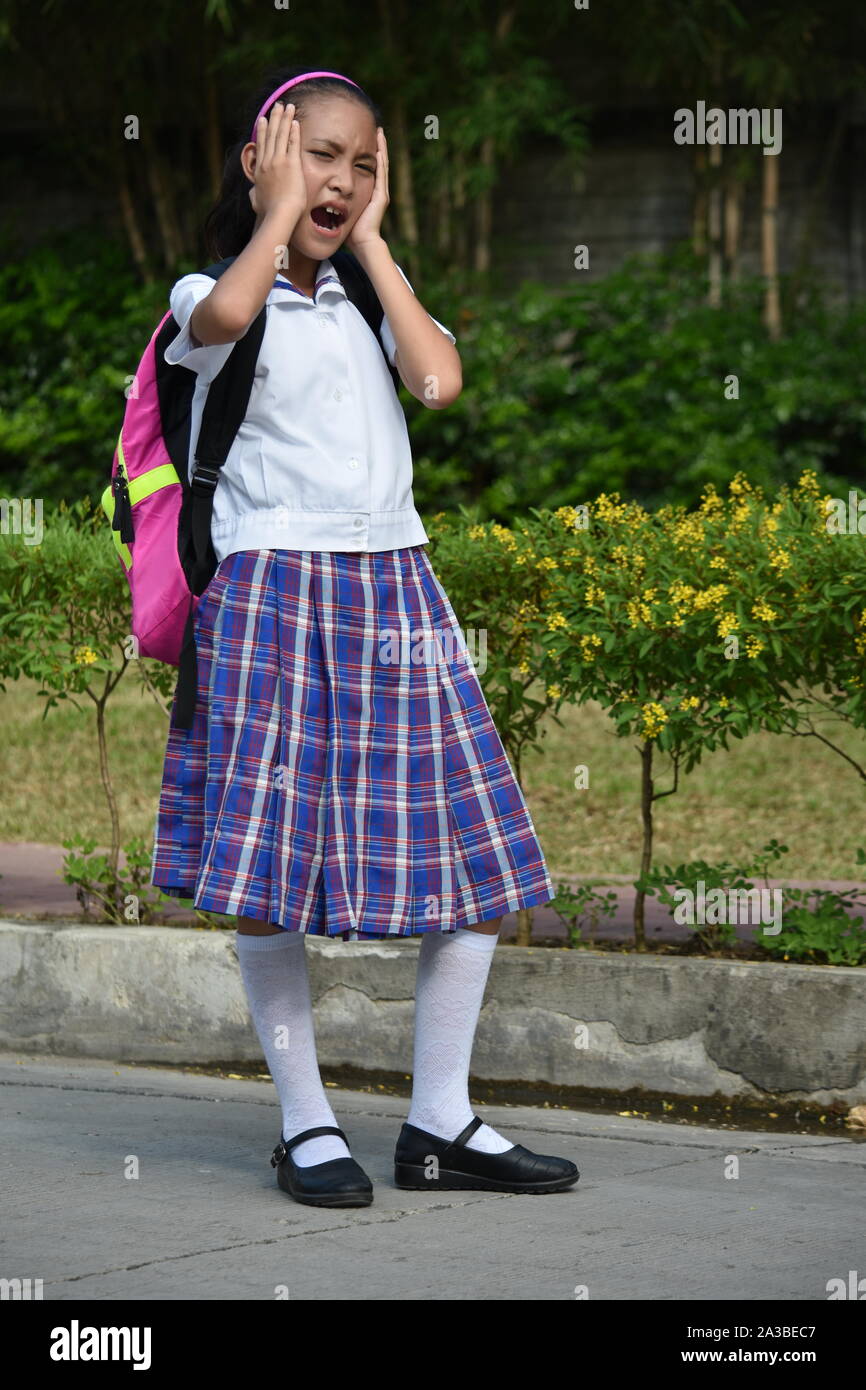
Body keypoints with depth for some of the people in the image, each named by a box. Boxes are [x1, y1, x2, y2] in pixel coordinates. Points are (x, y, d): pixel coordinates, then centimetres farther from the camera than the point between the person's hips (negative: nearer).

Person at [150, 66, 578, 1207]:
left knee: (478, 861, 1)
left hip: (393, 589, 5)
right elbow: (225, 316, -27)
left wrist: (369, 238, 1)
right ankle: (307, 1123, 7)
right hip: (271, 590, -5)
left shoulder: (371, 295, 16)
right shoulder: (213, 298, 1)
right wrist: (281, 212, -10)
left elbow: (440, 379, -6)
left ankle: (441, 1123, 10)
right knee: (266, 865, -6)